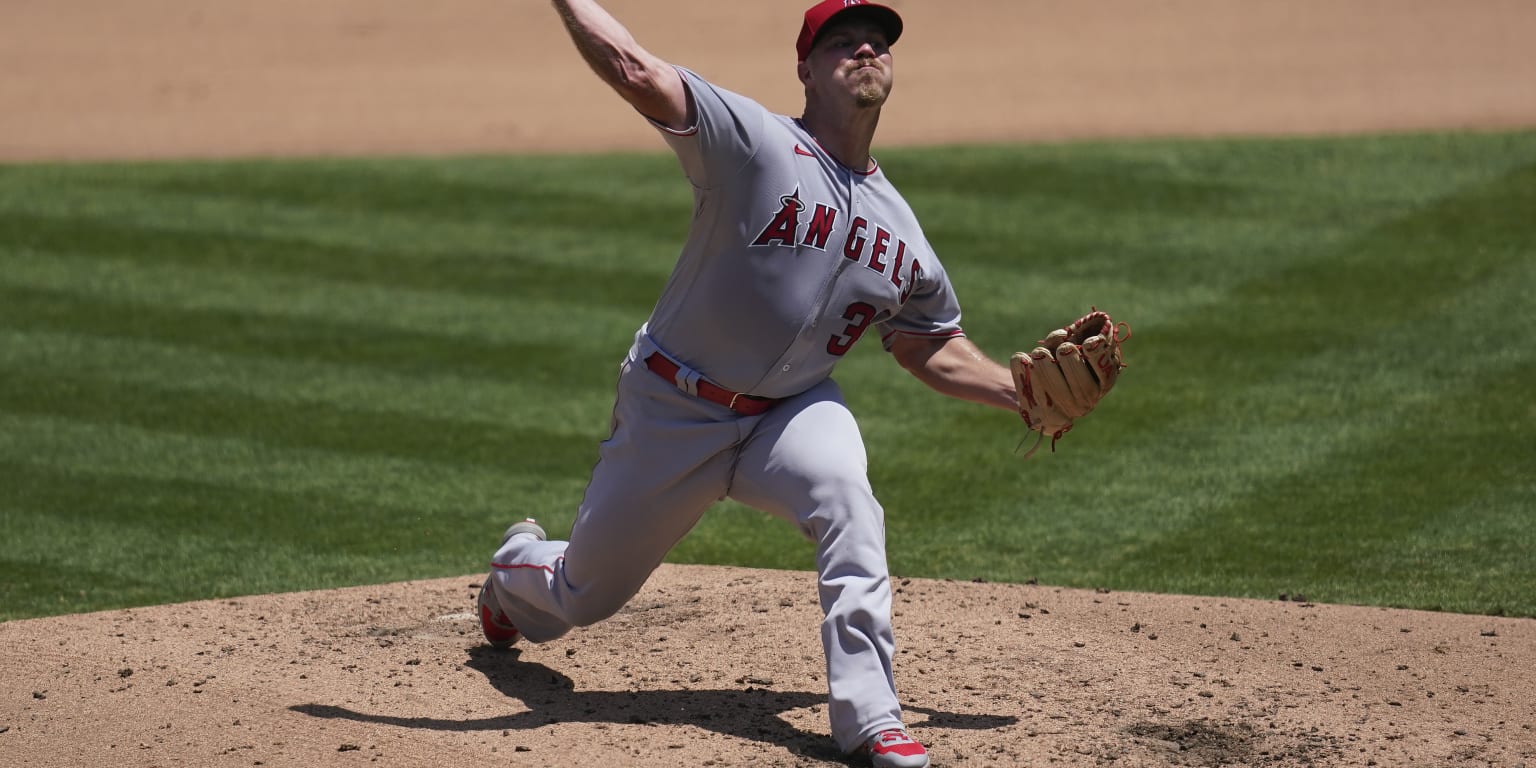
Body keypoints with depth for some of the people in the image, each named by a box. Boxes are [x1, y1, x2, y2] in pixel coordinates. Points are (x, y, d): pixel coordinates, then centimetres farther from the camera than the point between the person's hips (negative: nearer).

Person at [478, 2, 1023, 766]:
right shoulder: (754, 143, -19)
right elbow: (632, 69, -30)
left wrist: (1026, 392, -1)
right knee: (583, 594, 14)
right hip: (673, 409, -3)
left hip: (792, 411, 3)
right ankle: (518, 565, 54)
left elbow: (931, 351, 11)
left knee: (846, 499, -33)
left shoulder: (901, 230, -1)